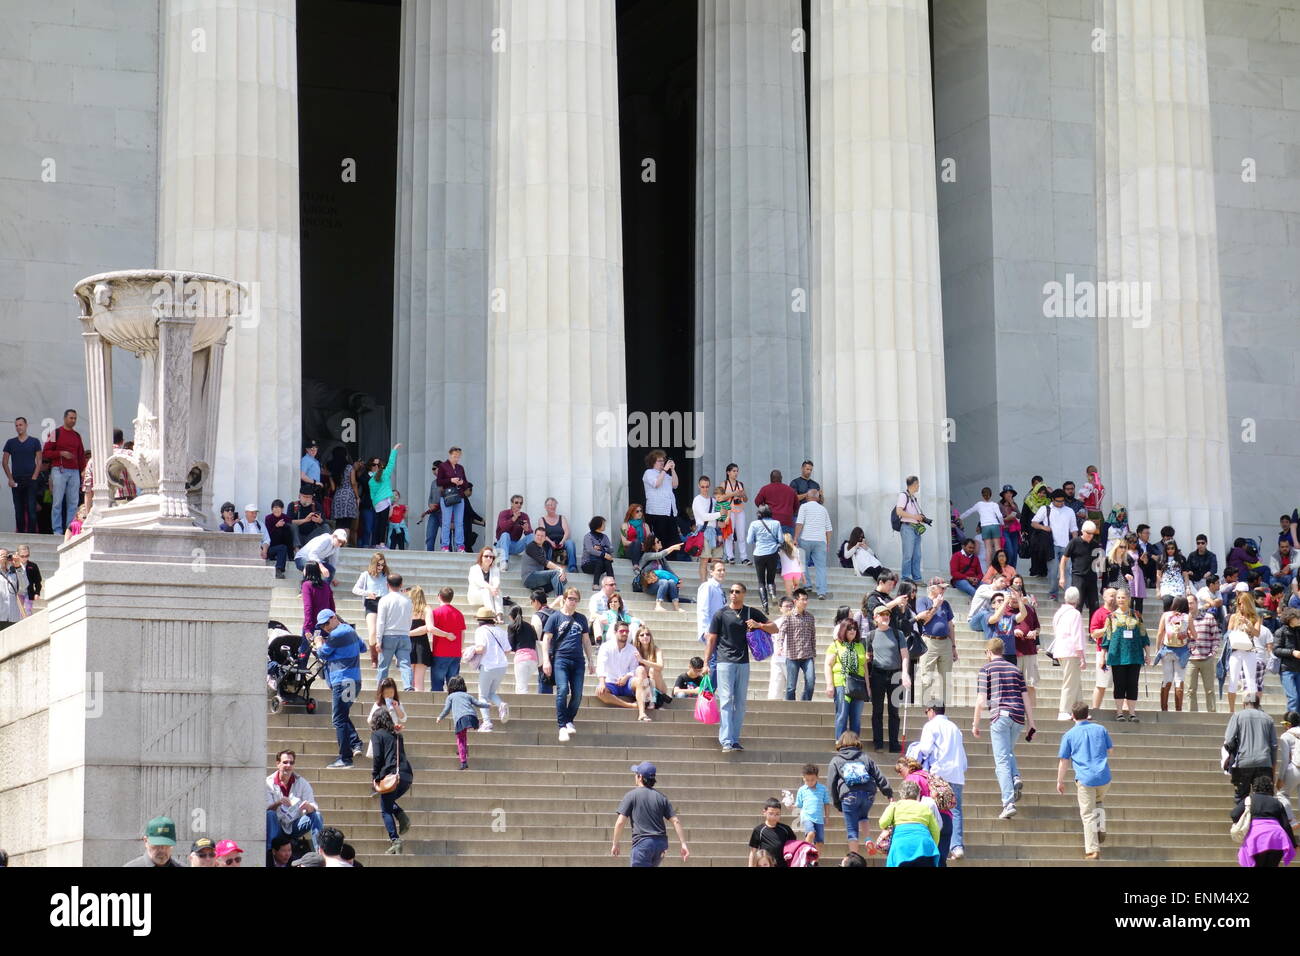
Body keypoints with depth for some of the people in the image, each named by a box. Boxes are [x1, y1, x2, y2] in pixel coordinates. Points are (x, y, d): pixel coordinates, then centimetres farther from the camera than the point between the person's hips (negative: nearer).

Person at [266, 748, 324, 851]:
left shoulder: (302, 783, 2)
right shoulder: (268, 783, -3)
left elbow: (314, 807, -6)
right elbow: (266, 809, -13)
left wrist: (309, 807, -32)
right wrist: (278, 803, -35)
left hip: (295, 826, 2)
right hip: (277, 827, -2)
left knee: (316, 816, -22)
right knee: (269, 815, -32)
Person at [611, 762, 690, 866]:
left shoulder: (631, 795, -1)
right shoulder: (661, 797, 11)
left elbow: (620, 822, -6)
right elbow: (676, 821, 5)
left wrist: (615, 844, 5)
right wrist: (683, 844, 5)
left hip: (642, 843, -5)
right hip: (661, 844, 5)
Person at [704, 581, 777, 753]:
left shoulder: (752, 613, 9)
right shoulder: (721, 614, 2)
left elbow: (774, 629, 12)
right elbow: (711, 640, 3)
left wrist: (759, 625, -7)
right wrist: (706, 663, -4)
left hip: (743, 663, 4)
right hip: (724, 662, -4)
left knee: (740, 703, 6)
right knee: (726, 701, -10)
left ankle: (735, 740, 12)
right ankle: (726, 741, -14)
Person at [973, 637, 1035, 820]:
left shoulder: (986, 669, 4)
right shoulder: (1016, 669, 17)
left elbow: (981, 700, -1)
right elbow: (1026, 698, 13)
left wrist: (975, 724, 8)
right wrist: (1031, 724, 16)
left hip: (999, 716, -5)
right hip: (1018, 718, 5)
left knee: (1002, 760, -5)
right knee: (1008, 753, 27)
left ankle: (1009, 804, -14)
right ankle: (1016, 778, -2)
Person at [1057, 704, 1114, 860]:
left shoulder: (1069, 735, 2)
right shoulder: (1100, 729, 8)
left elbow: (1064, 761, 4)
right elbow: (1111, 750, 17)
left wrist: (1060, 781, 13)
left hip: (1085, 778, -3)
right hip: (1104, 777, 3)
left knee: (1088, 815, 2)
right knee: (1098, 803, 30)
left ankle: (1092, 851, -3)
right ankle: (1101, 829, 9)